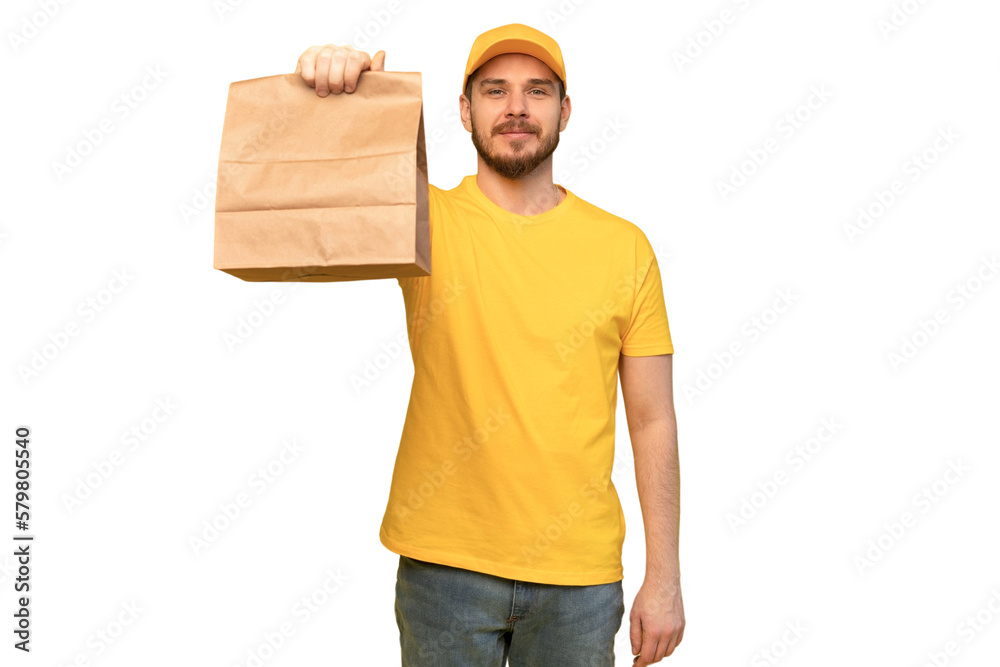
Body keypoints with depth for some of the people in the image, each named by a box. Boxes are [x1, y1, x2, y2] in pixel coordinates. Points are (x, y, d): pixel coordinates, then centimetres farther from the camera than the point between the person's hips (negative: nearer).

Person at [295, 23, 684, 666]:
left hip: (579, 568, 1)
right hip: (444, 561, 0)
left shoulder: (625, 247, 1)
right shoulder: (425, 220, -1)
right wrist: (328, 82, -30)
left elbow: (653, 421, 2)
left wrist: (664, 578, 2)